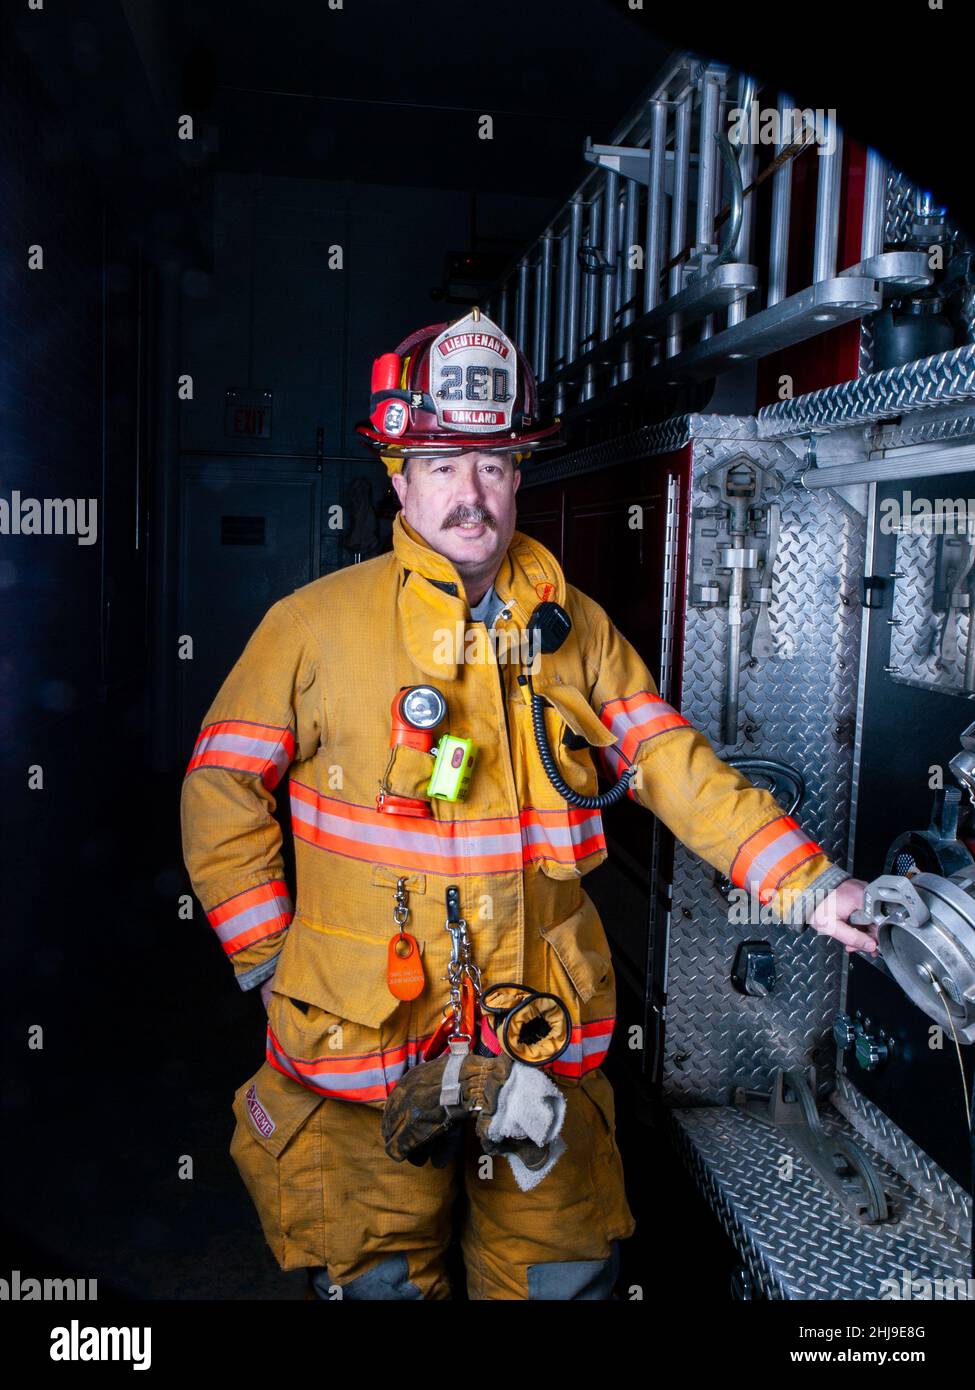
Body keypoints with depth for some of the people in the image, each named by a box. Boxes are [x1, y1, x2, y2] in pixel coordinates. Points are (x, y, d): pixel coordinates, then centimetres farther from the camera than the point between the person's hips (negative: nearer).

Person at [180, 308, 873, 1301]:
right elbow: (222, 792, 0)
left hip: (546, 1042, 2)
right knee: (380, 1277, 16)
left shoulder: (576, 629, 3)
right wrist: (270, 961, -3)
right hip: (365, 1035, -2)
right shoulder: (314, 624, -5)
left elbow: (678, 771, -1)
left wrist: (810, 887, -10)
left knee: (565, 1274, 17)